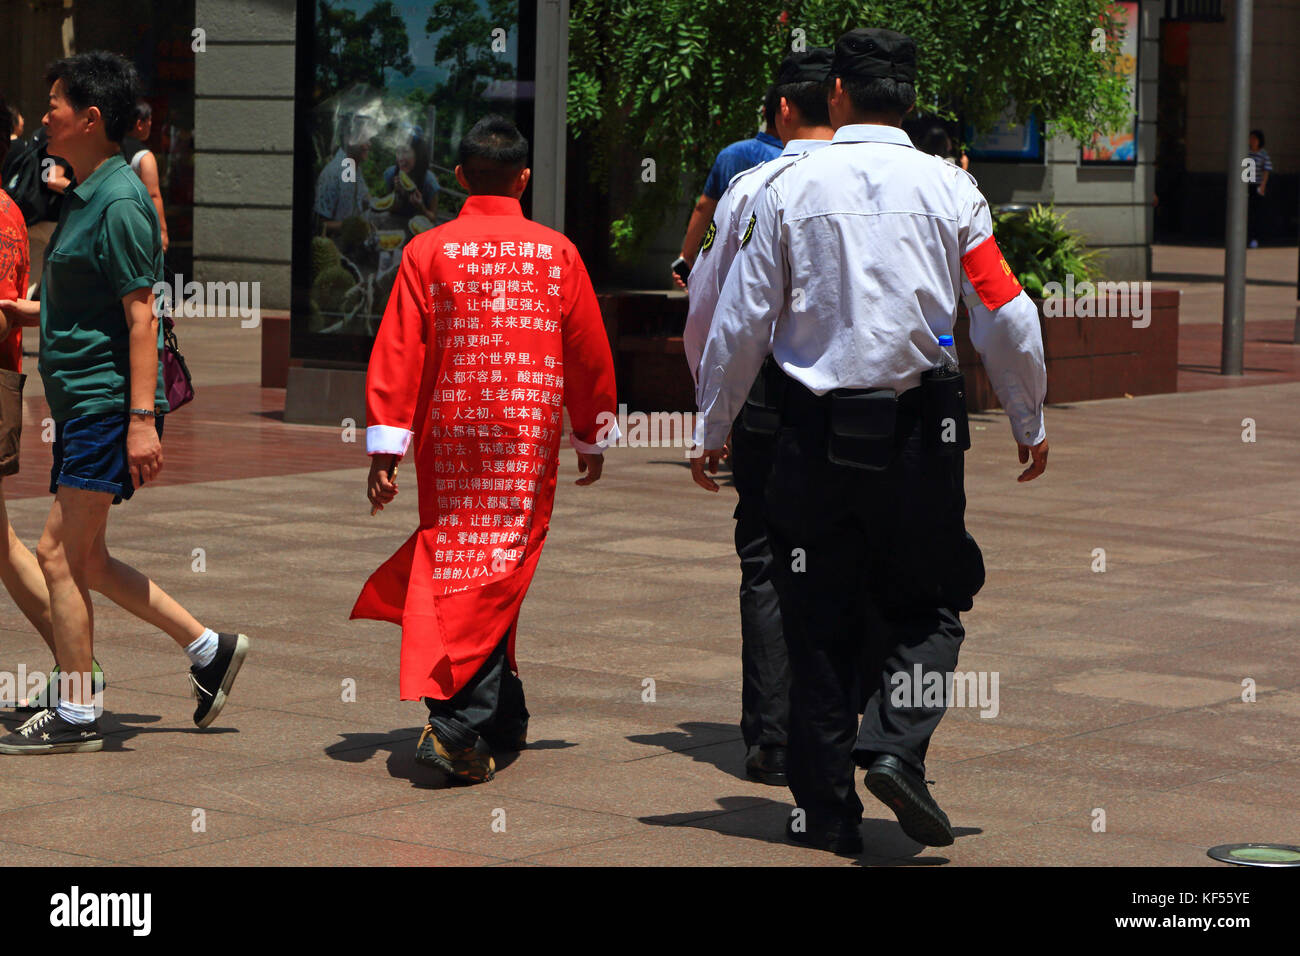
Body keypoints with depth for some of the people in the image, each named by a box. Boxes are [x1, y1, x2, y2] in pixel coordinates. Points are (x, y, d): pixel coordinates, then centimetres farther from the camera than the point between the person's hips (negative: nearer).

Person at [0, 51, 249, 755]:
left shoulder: (120, 202, -15)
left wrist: (142, 419, -23)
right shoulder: (85, 196, 15)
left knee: (61, 555, -6)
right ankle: (208, 647, 19)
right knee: (83, 560, 13)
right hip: (81, 405, 10)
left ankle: (74, 717, 2)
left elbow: (140, 314, -19)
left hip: (107, 403, -10)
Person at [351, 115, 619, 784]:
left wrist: (385, 448, -2)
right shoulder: (557, 253, 2)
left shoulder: (427, 252, 0)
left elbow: (397, 352, -4)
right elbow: (589, 353, 8)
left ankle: (504, 721, 18)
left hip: (449, 441, 1)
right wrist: (592, 437, 21)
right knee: (498, 570, -3)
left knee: (457, 569, 12)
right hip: (528, 441, -1)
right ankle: (457, 724, -18)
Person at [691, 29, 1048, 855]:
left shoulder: (793, 190, -1)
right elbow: (1007, 318, 0)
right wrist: (1031, 424, 13)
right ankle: (895, 747, -10)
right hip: (918, 433, -1)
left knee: (820, 625, 9)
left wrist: (713, 430, 11)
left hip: (815, 437, 1)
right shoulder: (949, 189, -1)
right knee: (927, 606, 15)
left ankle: (826, 817, 10)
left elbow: (741, 323, 0)